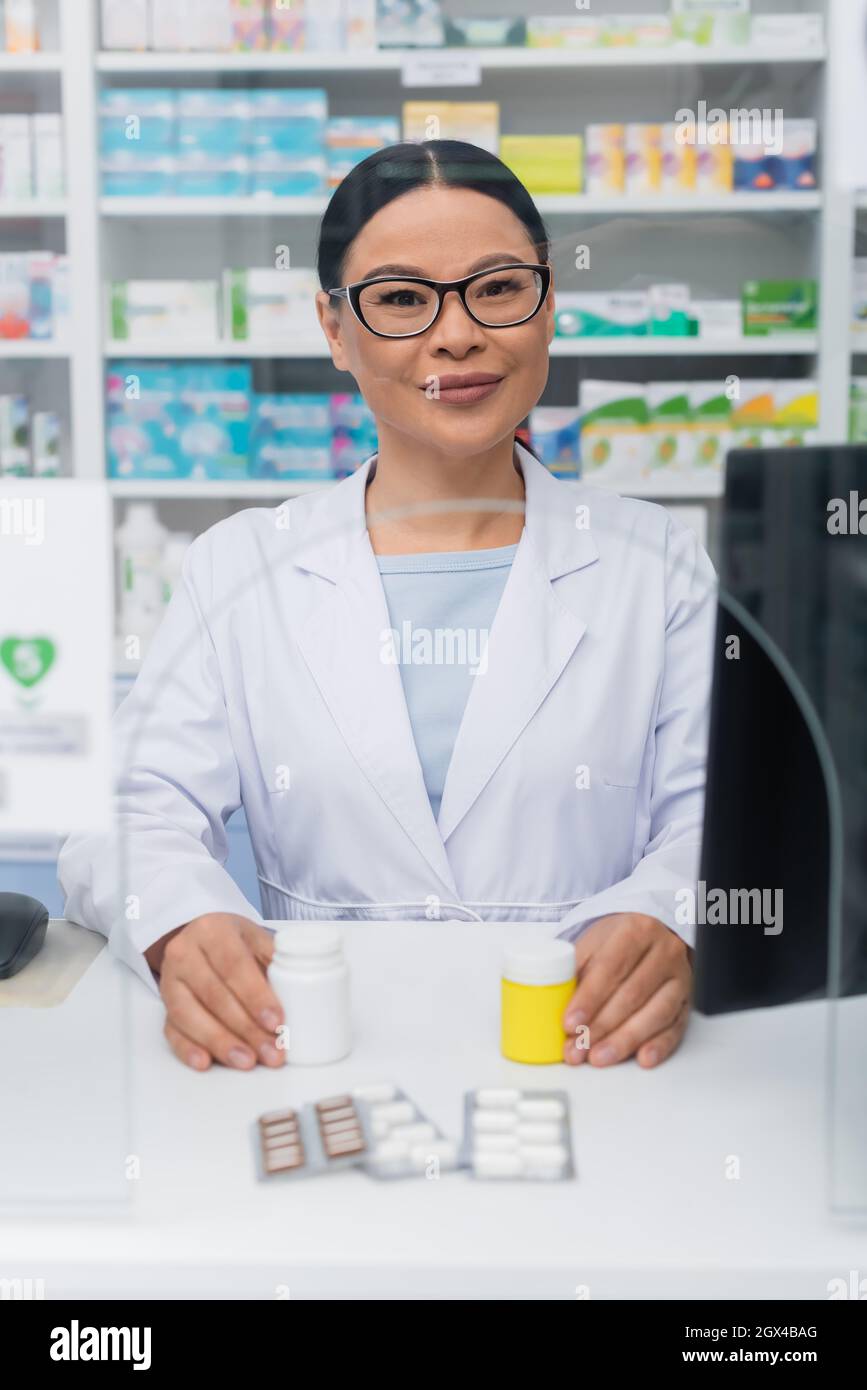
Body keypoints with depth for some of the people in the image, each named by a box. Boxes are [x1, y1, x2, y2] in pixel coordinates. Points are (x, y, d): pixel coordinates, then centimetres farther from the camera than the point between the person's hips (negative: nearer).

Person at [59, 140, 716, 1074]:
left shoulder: (654, 561, 9)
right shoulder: (240, 565, 9)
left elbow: (712, 826, 2)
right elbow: (137, 815, 1)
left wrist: (664, 928, -21)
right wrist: (182, 930, -22)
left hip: (585, 1066, 2)